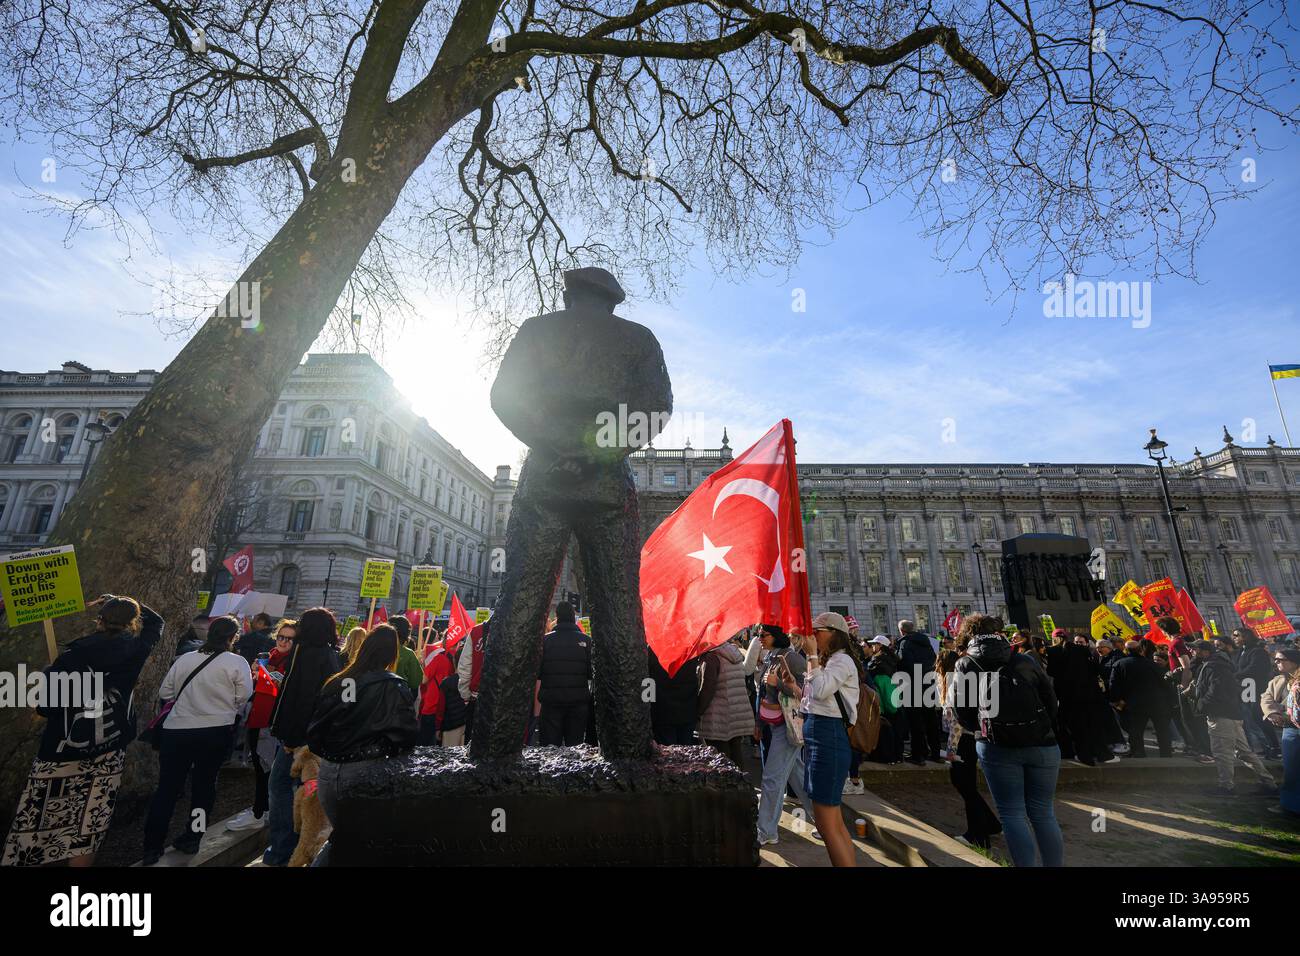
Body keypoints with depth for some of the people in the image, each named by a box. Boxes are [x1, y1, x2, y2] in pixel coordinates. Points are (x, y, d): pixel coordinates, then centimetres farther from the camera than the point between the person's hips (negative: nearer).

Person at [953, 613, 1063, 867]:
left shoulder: (966, 665, 3)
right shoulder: (1026, 661, 8)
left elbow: (962, 712, 4)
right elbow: (1051, 702, 10)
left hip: (997, 748, -2)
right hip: (1042, 745, 3)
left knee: (1012, 814, 5)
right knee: (1043, 813, 13)